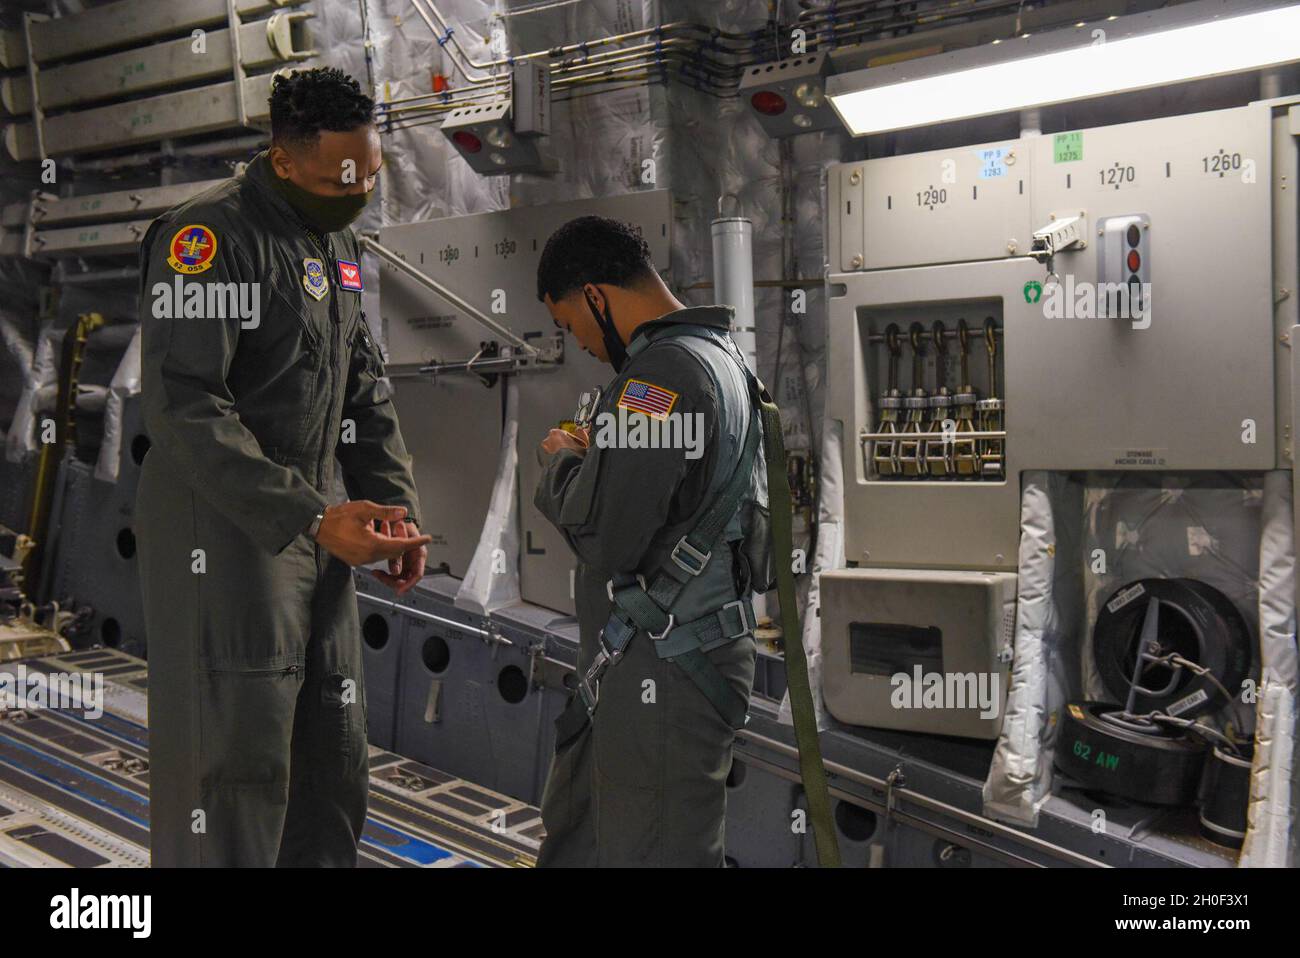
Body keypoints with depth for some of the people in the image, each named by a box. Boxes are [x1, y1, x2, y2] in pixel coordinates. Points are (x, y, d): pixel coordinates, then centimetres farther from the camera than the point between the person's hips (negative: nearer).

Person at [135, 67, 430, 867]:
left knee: (335, 751, 11)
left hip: (314, 524, 8)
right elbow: (183, 410, -22)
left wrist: (398, 506, 5)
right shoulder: (211, 236, -14)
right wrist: (312, 518, -27)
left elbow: (365, 387, 17)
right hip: (225, 527, -8)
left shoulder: (340, 244, 13)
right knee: (239, 757, -4)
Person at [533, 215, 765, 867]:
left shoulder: (662, 372, -19)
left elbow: (602, 537, -23)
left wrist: (560, 462, -4)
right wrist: (594, 454, 11)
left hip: (664, 675, -11)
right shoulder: (718, 354, 14)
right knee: (571, 840, 22)